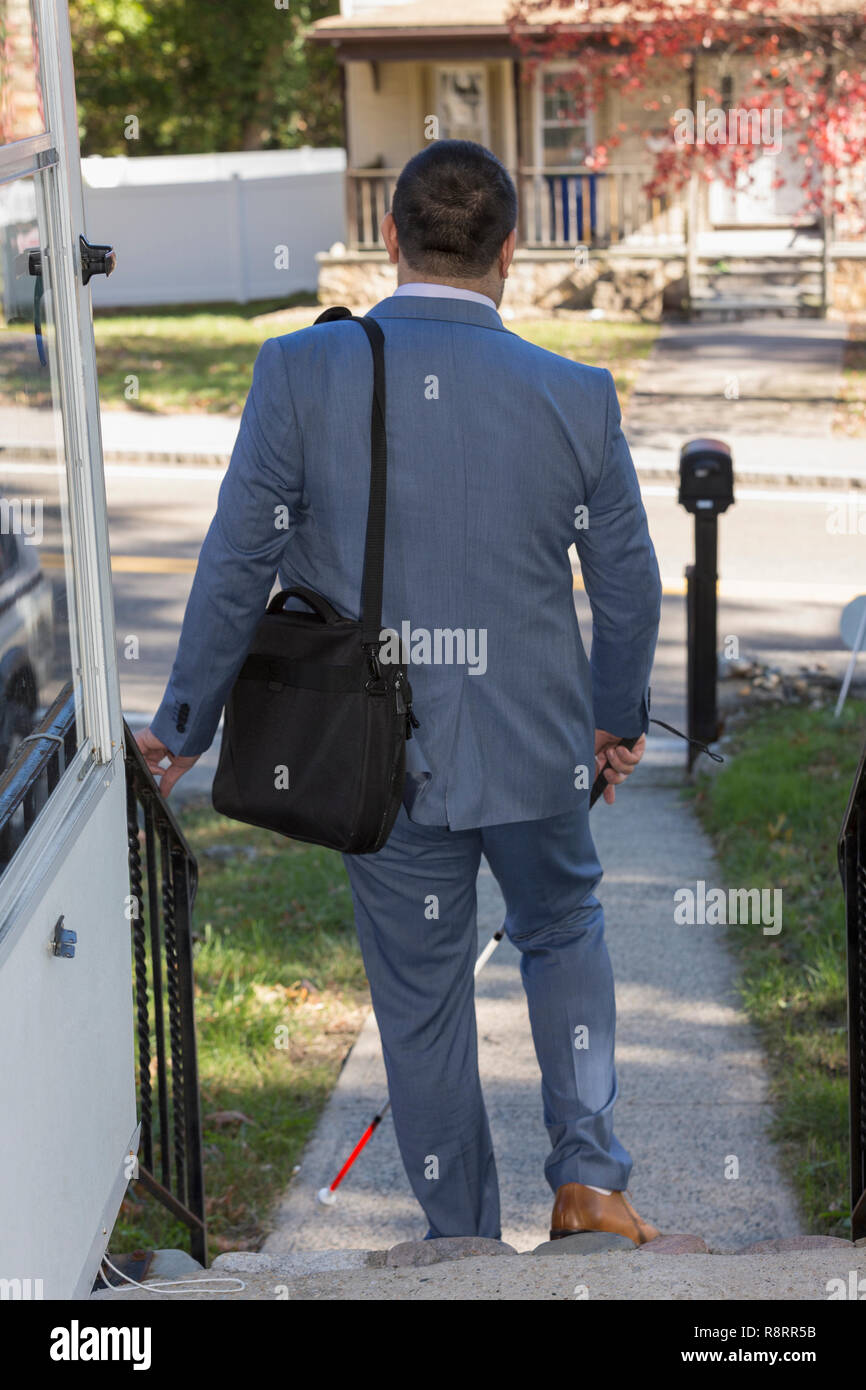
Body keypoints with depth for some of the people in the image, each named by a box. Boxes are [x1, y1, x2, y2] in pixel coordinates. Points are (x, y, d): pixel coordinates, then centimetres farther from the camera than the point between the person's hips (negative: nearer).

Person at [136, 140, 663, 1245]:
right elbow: (629, 583, 1)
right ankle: (586, 1173, 18)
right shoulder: (574, 397, -9)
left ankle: (464, 1246, 27)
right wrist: (618, 720, 18)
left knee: (422, 1002, 15)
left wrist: (183, 722, 3)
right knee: (563, 935, 27)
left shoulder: (300, 374, -12)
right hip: (535, 749, 1)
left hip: (383, 763, 0)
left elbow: (236, 564, -10)